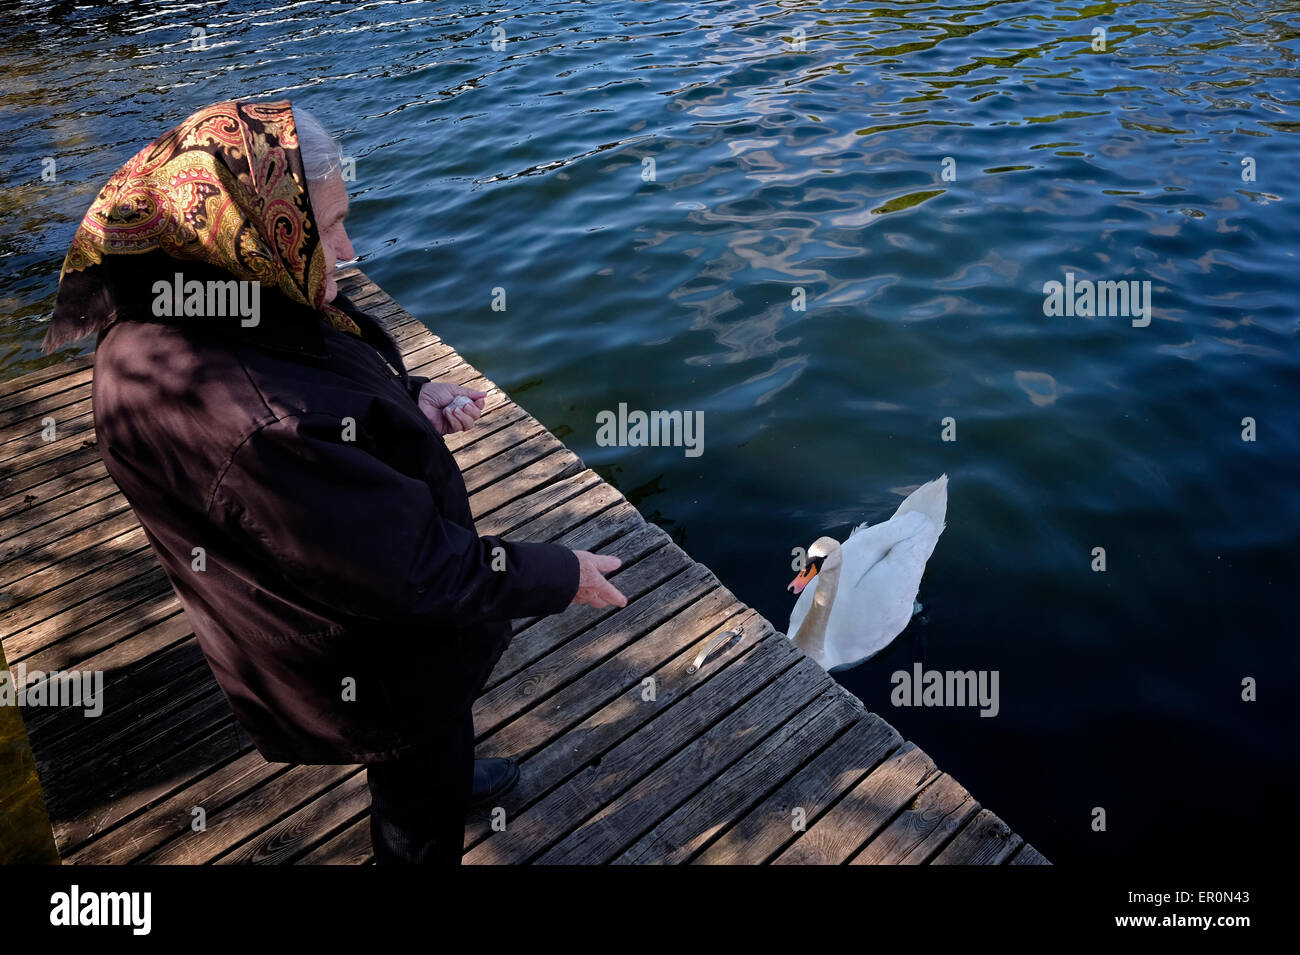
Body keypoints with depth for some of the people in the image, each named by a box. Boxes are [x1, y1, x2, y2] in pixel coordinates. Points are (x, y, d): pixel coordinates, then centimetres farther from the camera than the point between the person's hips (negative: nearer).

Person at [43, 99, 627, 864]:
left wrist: (413, 399, -10)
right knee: (421, 820, 23)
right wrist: (560, 578, -21)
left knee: (438, 731, 38)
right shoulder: (246, 428, -42)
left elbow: (319, 382, 7)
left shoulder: (196, 307, -13)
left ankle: (450, 780, 67)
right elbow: (409, 569, -34)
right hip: (362, 669, -8)